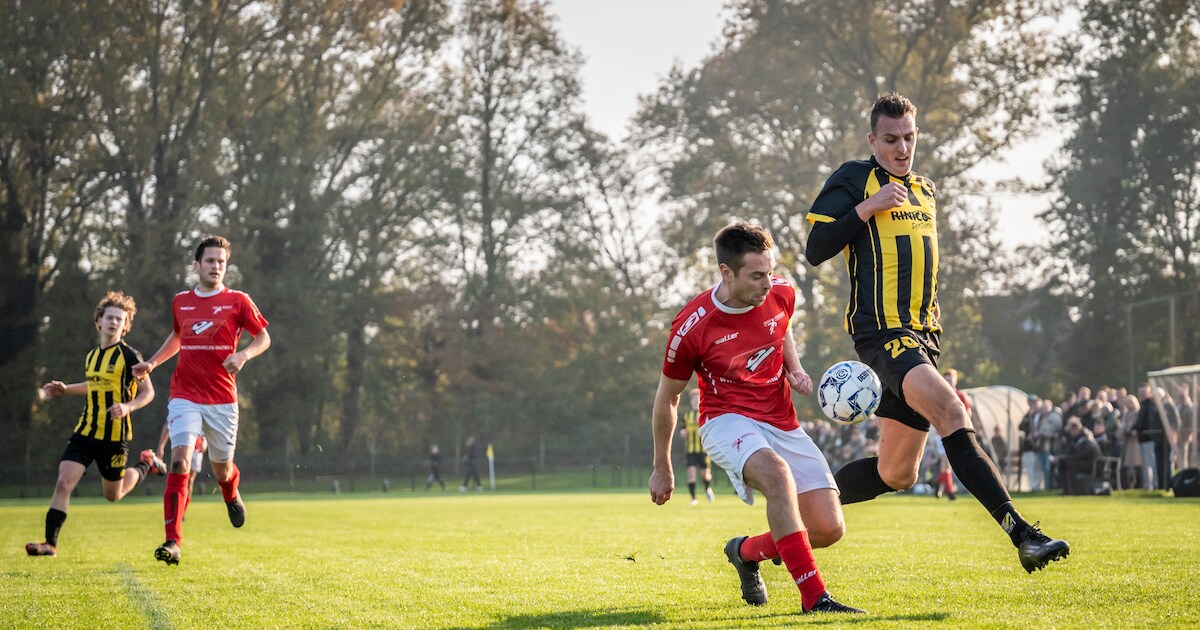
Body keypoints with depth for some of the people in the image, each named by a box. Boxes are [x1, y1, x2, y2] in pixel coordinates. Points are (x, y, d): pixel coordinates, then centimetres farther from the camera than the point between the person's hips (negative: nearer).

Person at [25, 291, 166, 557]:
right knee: (63, 483, -11)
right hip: (85, 431, 5)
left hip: (115, 435, -5)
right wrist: (65, 389, 19)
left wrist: (128, 407, -25)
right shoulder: (91, 355, 12)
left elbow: (148, 391, -7)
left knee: (113, 495, 10)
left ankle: (146, 464, 36)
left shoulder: (129, 355, -8)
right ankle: (50, 543, -9)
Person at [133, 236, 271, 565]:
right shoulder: (180, 301, 9)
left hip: (222, 399, -1)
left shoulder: (238, 301, 0)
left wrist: (243, 354, -16)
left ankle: (232, 496, 50)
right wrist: (152, 362, 14)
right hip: (185, 396, 1)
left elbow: (264, 338, 3)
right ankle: (173, 543, -20)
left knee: (221, 468, 9)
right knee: (179, 461, -17)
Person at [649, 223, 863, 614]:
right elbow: (667, 397, -1)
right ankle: (814, 597, -37)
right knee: (777, 473, -40)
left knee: (829, 529, -5)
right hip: (728, 421, -5)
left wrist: (795, 369, 2)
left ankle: (746, 552, 24)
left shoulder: (781, 294, -6)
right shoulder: (692, 327, -18)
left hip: (783, 423, 6)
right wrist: (662, 468, 8)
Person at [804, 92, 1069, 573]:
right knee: (952, 414, -29)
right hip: (881, 331, -8)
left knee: (897, 473, 7)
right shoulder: (854, 180, 0)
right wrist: (867, 207, -15)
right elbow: (816, 250, -8)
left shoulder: (925, 192, 21)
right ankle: (1021, 533, -37)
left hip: (921, 335, 8)